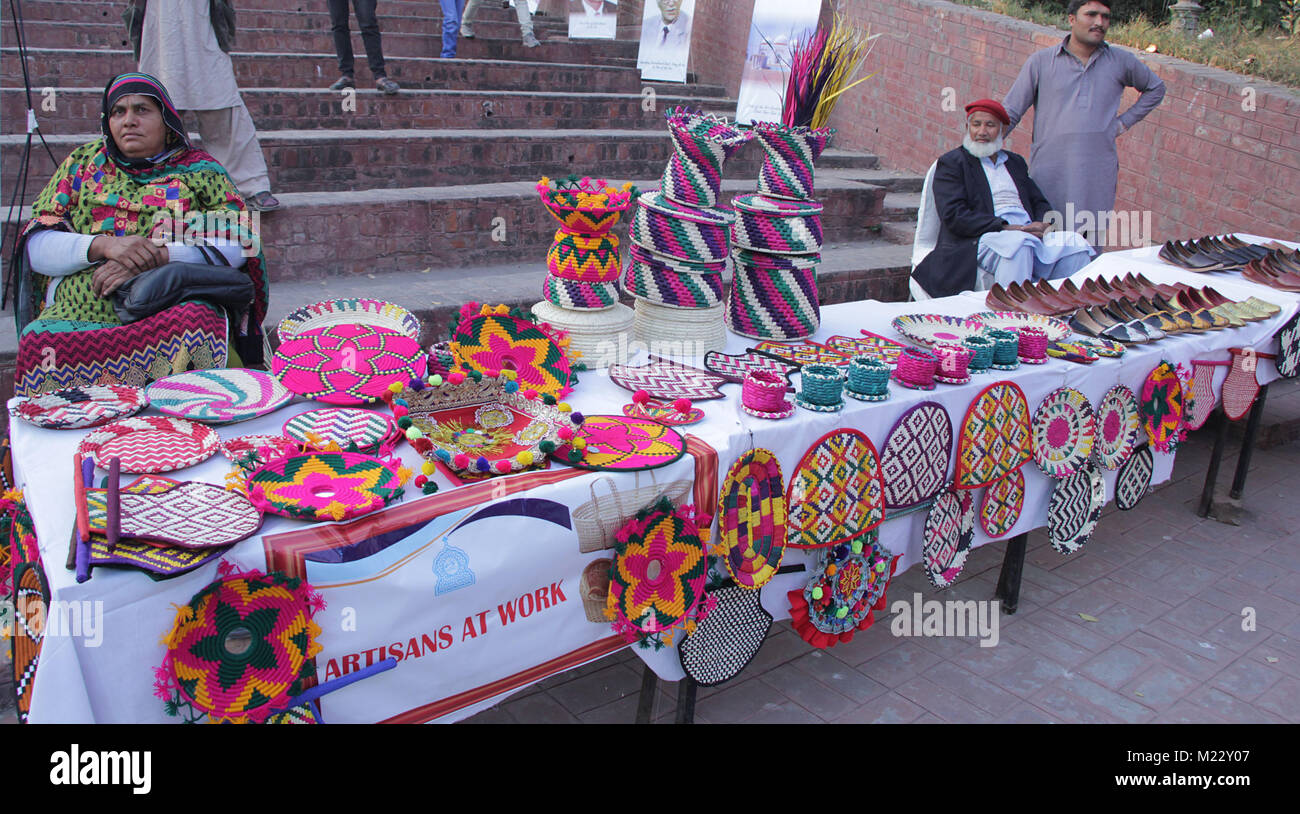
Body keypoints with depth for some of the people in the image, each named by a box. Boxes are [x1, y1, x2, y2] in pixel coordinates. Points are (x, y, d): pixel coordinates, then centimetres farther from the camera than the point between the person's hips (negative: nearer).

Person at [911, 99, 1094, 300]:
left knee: (1075, 244, -21)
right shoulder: (951, 163, 8)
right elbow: (954, 216, -7)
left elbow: (1040, 203, 23)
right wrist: (1005, 227, -15)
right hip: (982, 240, -6)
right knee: (1018, 244, -37)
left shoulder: (1015, 162, 27)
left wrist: (1042, 223, -3)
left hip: (1030, 235, 6)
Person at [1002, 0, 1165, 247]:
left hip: (1098, 177, 2)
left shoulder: (1121, 62, 12)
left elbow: (1156, 88, 29)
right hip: (1050, 173, -2)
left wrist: (1124, 122, 16)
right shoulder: (1040, 61, 6)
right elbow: (1010, 112, 5)